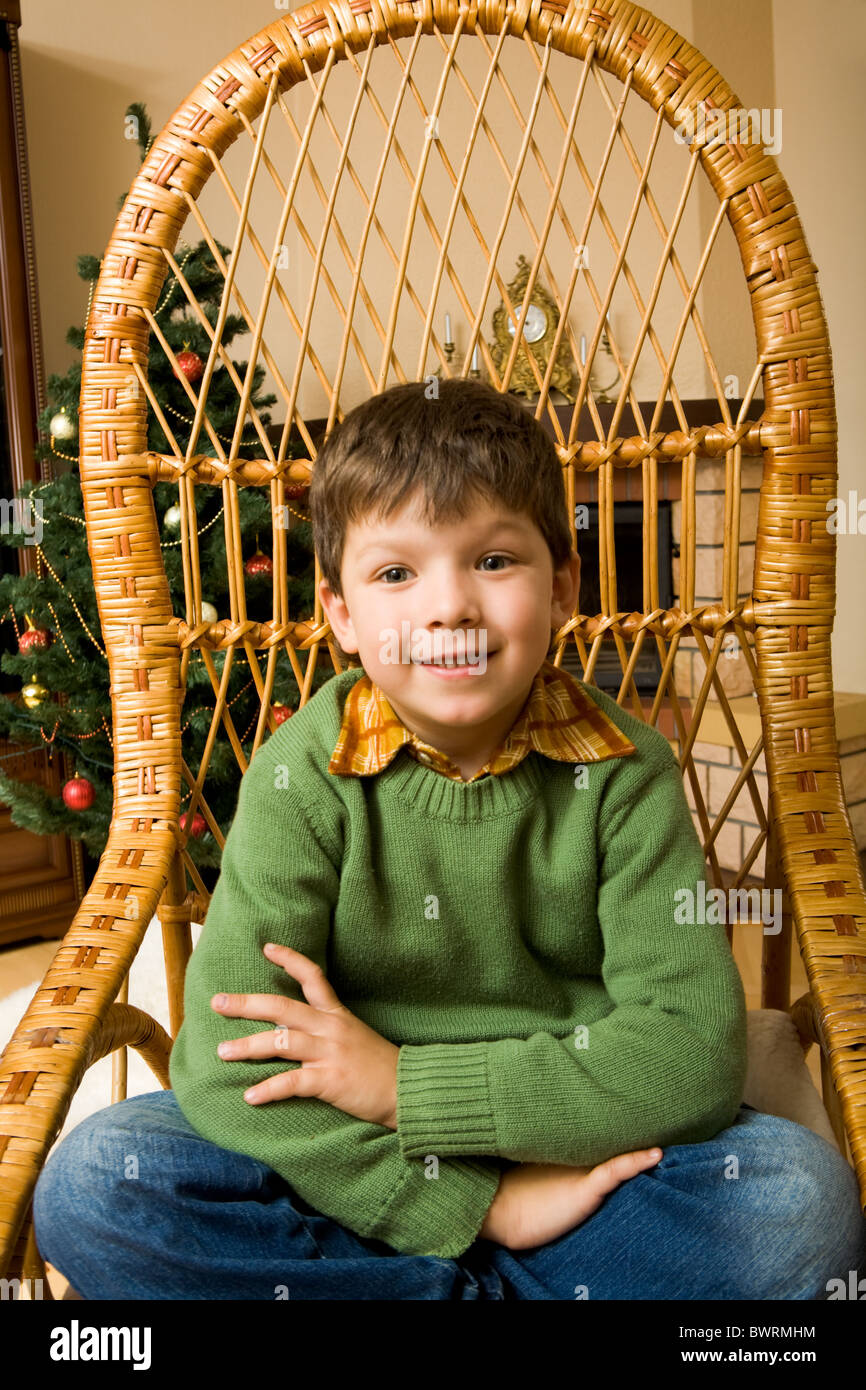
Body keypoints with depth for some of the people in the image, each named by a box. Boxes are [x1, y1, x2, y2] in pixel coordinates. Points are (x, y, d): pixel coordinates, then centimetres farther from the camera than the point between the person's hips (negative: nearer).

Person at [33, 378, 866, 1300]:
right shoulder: (301, 777, -12)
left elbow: (693, 1052, -15)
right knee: (91, 1180, -20)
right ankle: (496, 1286, -12)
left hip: (580, 1157, 0)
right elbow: (228, 1064, -17)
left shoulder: (621, 769, -10)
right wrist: (479, 1201, -22)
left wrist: (408, 1084, -20)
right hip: (356, 1175, 1)